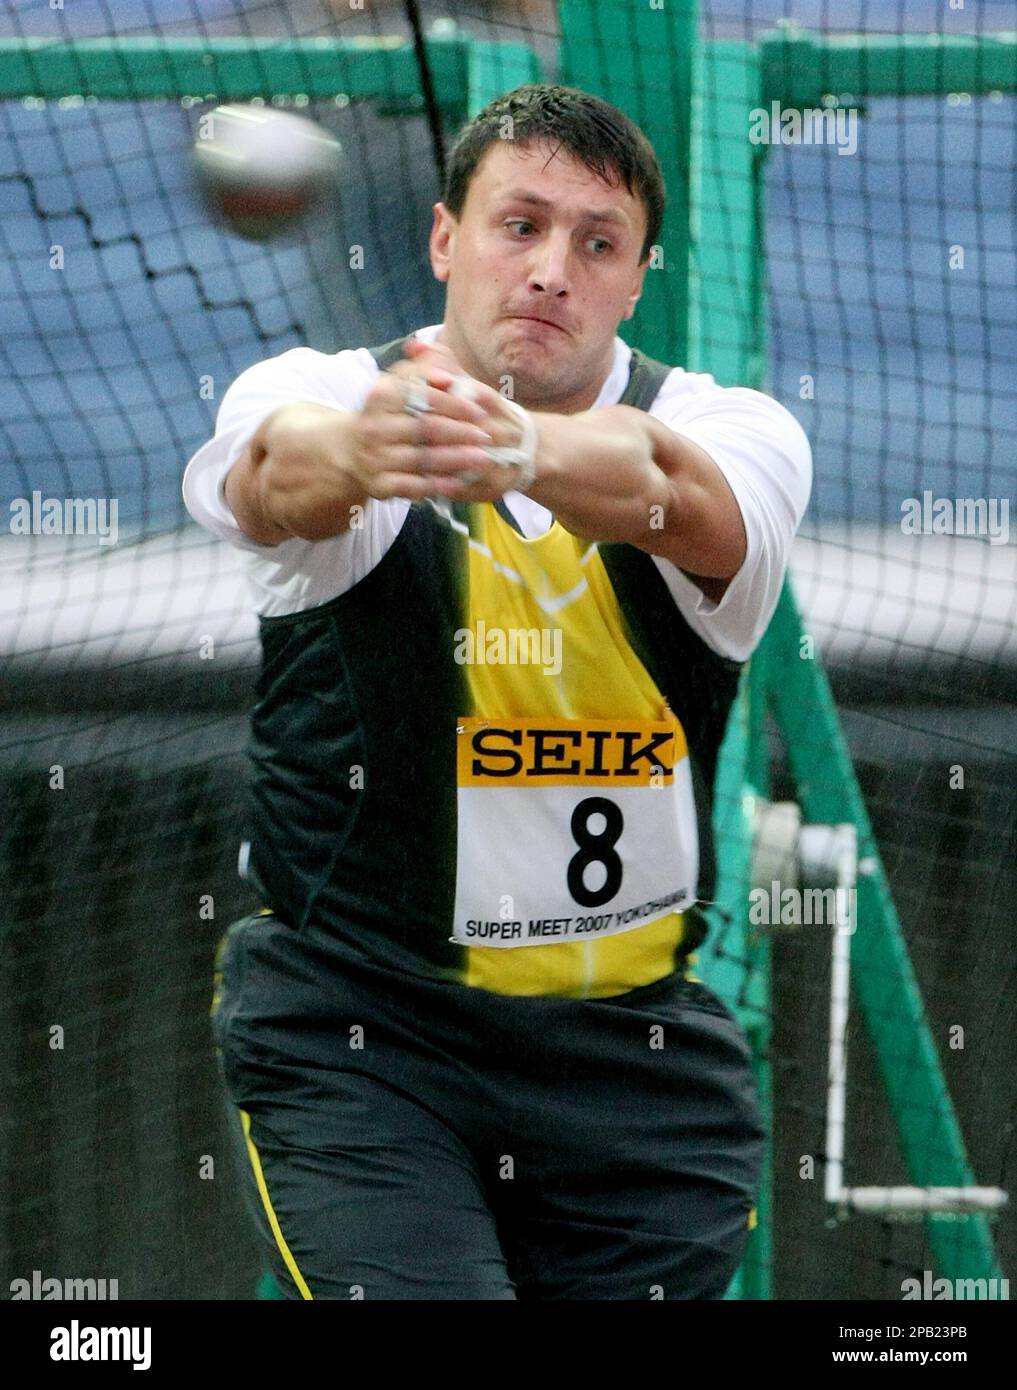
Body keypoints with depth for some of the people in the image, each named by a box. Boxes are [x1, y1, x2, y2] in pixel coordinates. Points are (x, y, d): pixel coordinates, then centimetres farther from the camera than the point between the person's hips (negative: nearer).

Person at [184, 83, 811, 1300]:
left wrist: (515, 448, -53)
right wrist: (360, 451, -57)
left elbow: (665, 488, -30)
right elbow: (275, 470, -32)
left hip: (637, 1054, 3)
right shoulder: (325, 392, -6)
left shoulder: (730, 433, -4)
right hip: (352, 1042, -2)